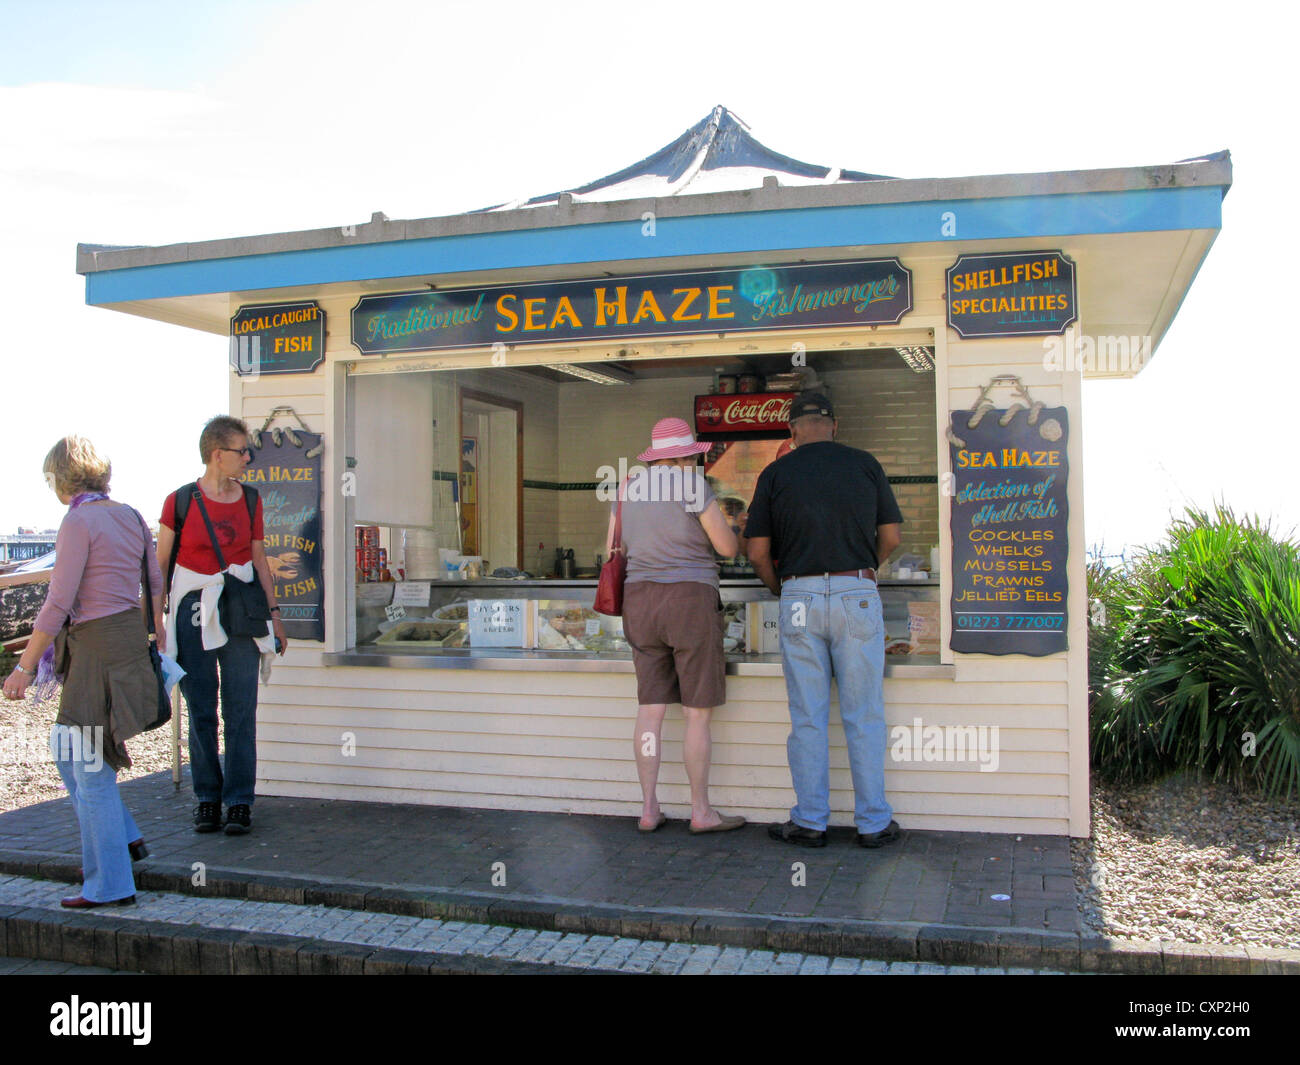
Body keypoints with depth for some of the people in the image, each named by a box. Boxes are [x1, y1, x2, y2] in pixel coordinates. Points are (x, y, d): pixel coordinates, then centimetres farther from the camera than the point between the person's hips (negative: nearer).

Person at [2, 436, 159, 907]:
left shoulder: (79, 521, -13)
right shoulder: (129, 517, 10)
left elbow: (58, 603, -16)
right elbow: (155, 585, 13)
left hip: (99, 648, -8)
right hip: (130, 636, 8)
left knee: (91, 768, 1)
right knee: (67, 750, 22)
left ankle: (110, 884, 10)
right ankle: (123, 839, 25)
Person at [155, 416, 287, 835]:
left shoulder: (250, 499, 7)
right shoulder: (180, 501, -2)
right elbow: (160, 565, 2)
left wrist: (273, 613, 10)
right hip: (193, 611, -2)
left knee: (241, 710, 0)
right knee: (201, 710, 6)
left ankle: (239, 801, 8)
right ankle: (207, 797, 18)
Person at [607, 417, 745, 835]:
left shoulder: (630, 489, 9)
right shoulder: (695, 487, -9)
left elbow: (612, 548, 16)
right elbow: (728, 548, -6)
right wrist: (715, 520, 14)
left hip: (641, 601, 6)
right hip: (691, 602, -6)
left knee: (650, 709, 9)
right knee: (699, 713, 3)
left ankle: (649, 810, 11)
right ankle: (701, 812, 9)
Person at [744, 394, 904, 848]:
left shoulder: (776, 473, 4)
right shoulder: (865, 464, 5)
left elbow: (757, 551, 3)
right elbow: (891, 536, 9)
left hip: (800, 596, 0)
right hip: (858, 594, 0)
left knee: (808, 718, 7)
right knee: (864, 716, 7)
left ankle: (809, 822, 13)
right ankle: (873, 822, 14)